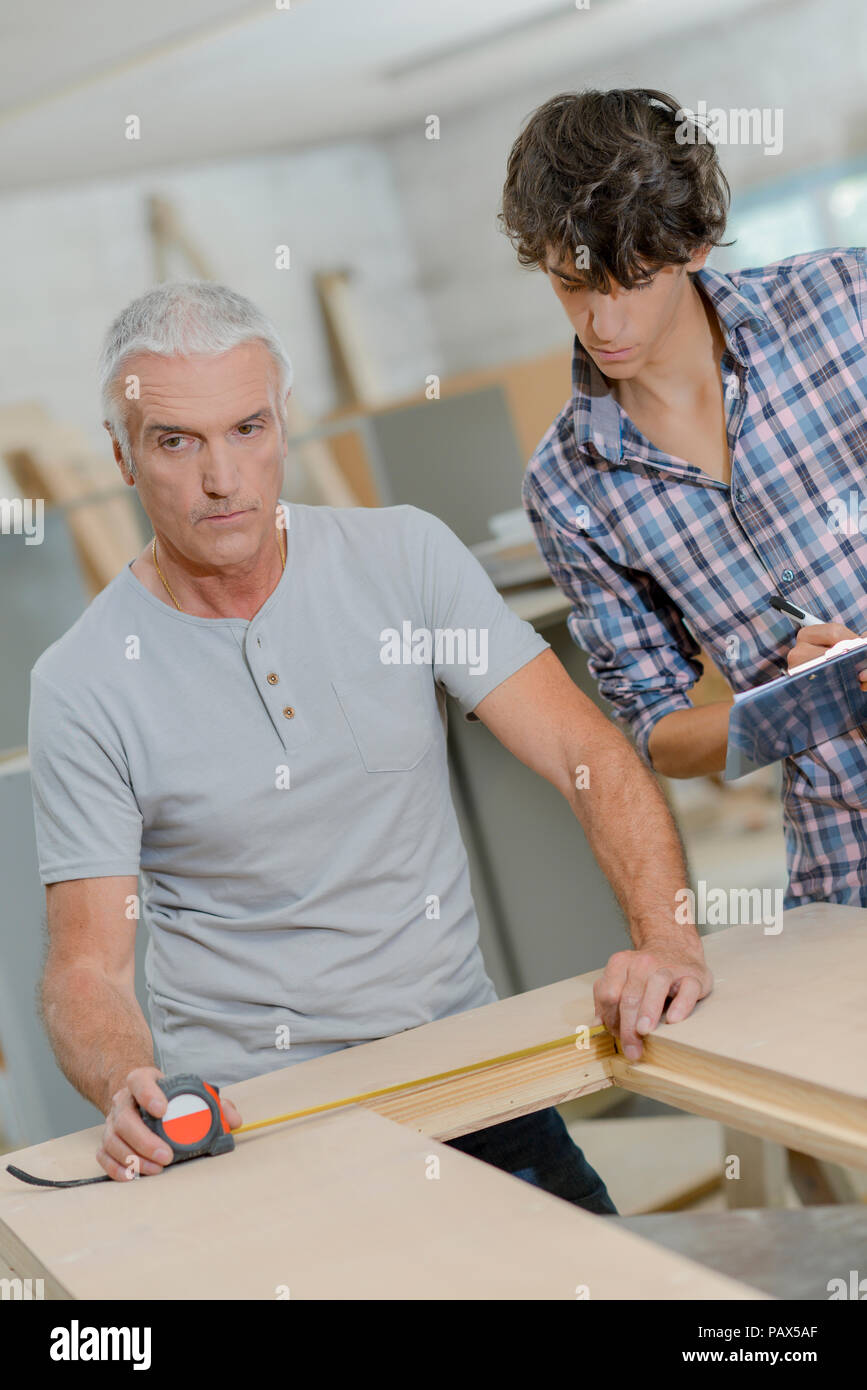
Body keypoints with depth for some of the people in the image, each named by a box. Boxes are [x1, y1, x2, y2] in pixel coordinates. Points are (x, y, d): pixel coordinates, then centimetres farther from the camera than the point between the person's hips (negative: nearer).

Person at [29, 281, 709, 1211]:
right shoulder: (82, 685, -6)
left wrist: (666, 938, -22)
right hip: (239, 1108, -1)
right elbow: (87, 966, -7)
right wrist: (125, 1088, -29)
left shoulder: (404, 557, -1)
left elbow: (586, 753, -5)